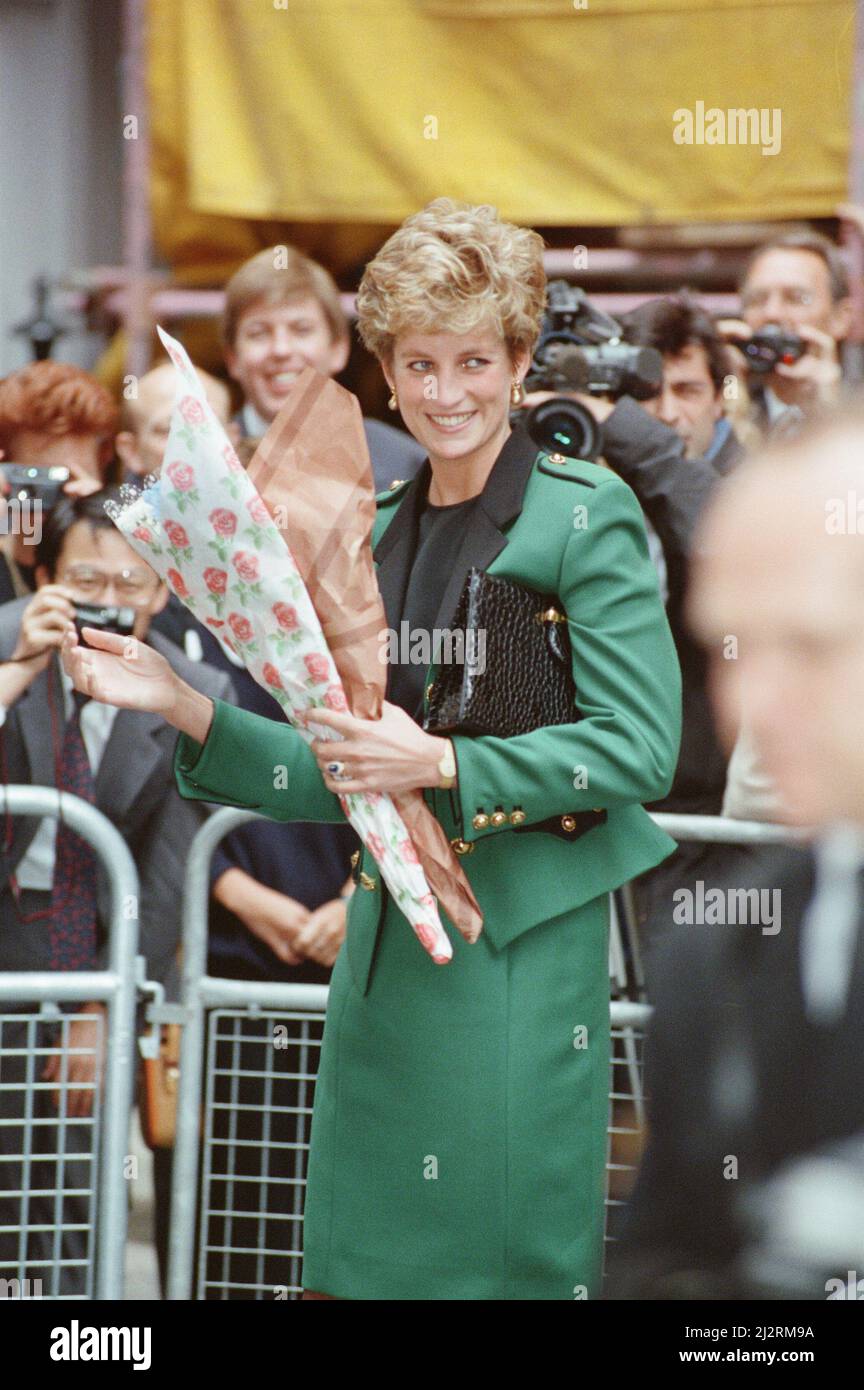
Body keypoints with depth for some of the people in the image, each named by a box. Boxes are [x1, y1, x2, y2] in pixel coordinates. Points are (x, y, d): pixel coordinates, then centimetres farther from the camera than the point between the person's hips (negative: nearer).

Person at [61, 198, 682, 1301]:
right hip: (386, 949, 6)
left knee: (510, 1257, -4)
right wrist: (181, 706, 3)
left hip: (525, 950, -6)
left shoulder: (585, 516, -6)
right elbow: (342, 780, 14)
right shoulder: (376, 535, 14)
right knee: (365, 1252, 7)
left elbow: (638, 747, -12)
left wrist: (443, 765, -19)